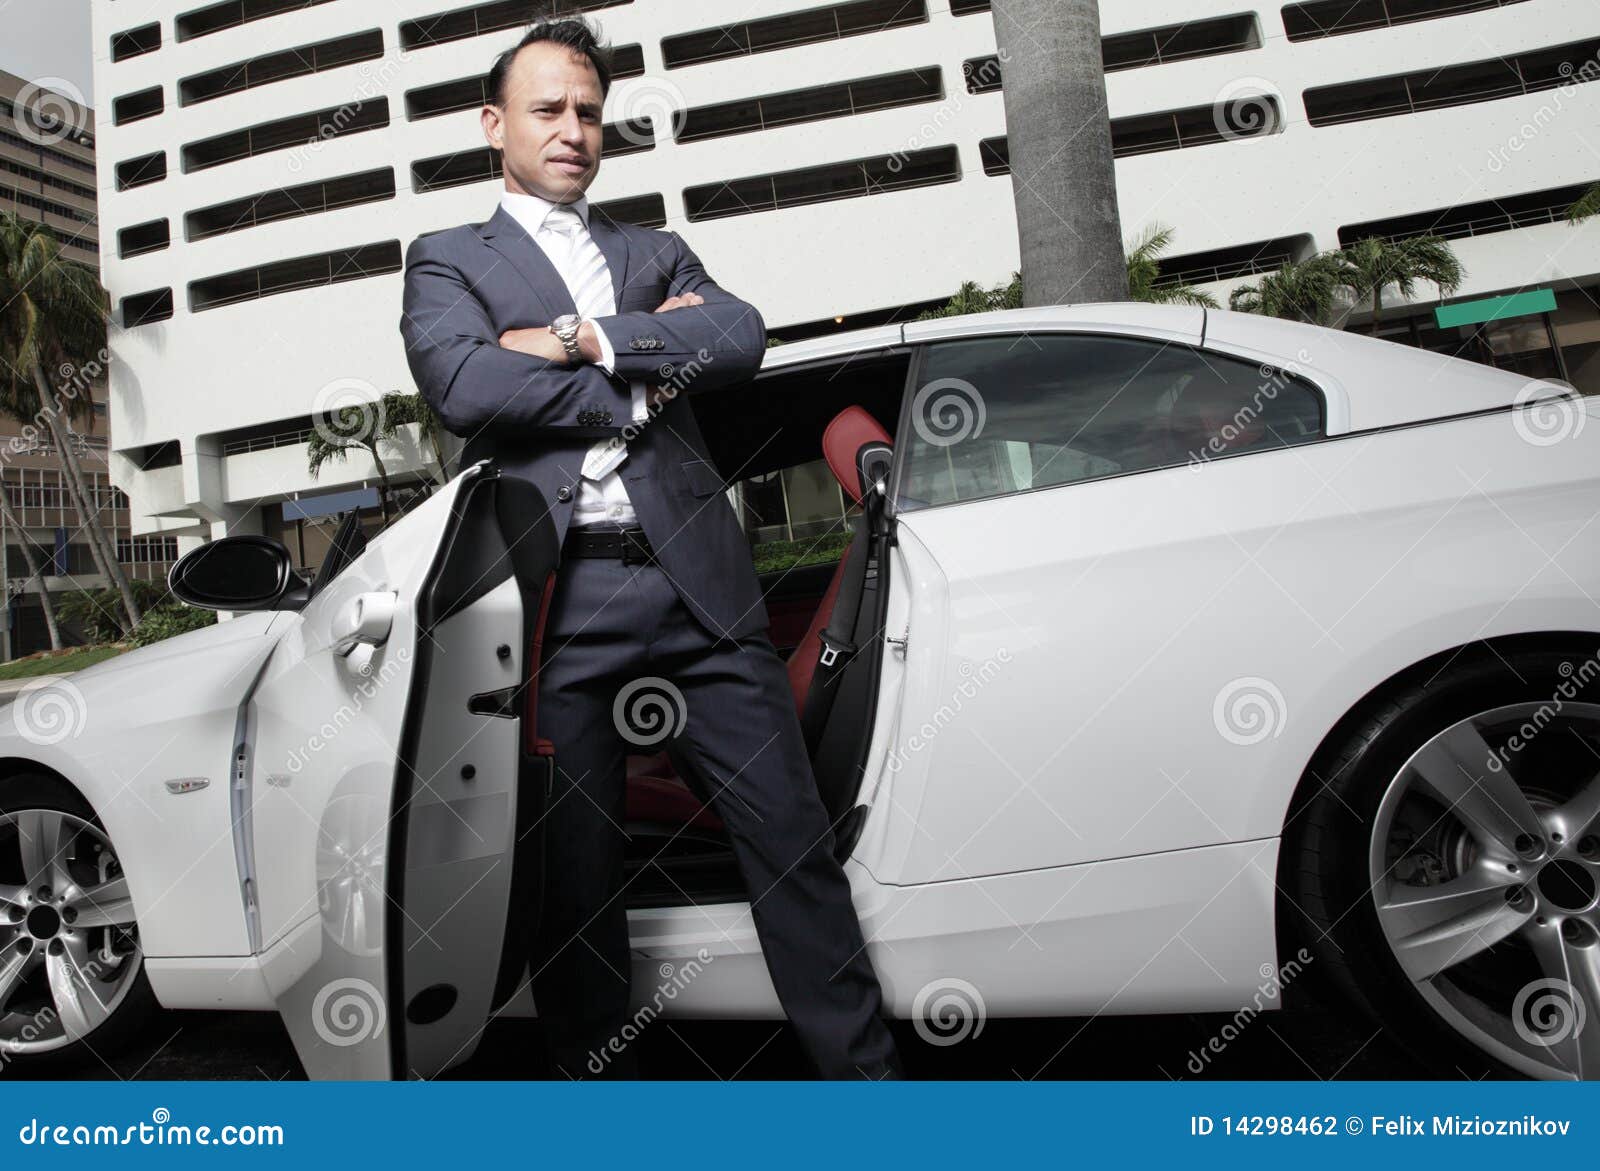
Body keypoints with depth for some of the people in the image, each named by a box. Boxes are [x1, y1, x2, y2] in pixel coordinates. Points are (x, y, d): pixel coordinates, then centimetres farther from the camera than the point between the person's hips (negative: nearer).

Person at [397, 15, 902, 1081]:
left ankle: (867, 1069, 13)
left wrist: (584, 337, -4)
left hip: (701, 586, 2)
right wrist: (642, 379, -2)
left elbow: (741, 339, 3)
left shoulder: (657, 253, 24)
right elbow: (465, 386, -6)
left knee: (792, 840, 2)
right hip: (562, 601, -1)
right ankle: (598, 1069, 23)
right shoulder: (447, 260, 16)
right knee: (574, 870, 6)